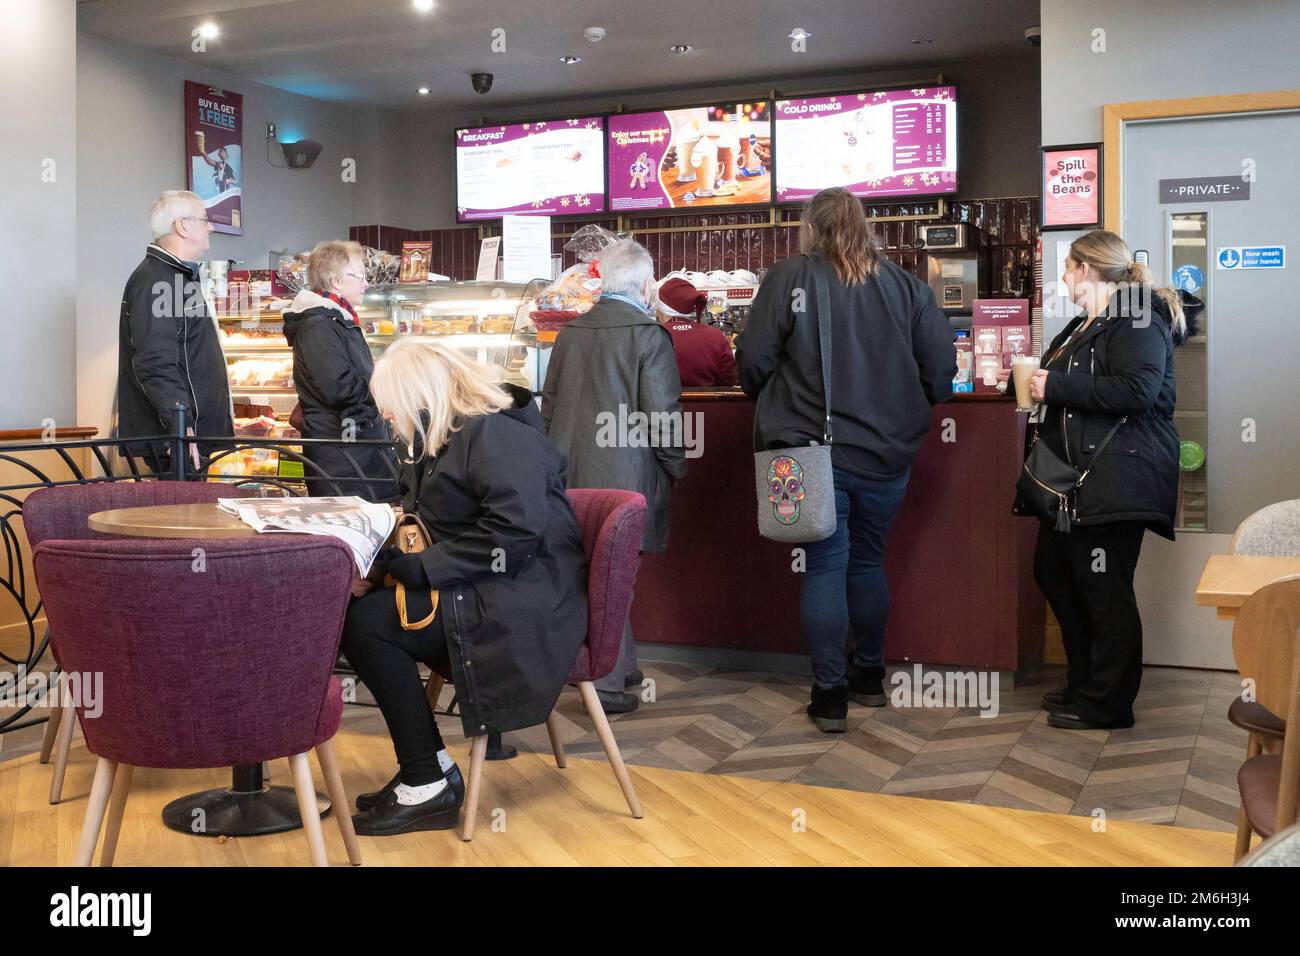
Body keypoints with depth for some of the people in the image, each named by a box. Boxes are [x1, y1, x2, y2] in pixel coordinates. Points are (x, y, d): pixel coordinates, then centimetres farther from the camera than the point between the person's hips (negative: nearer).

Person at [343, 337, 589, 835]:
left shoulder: (496, 434, -14)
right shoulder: (447, 438, 18)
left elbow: (514, 536, -25)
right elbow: (428, 524, 20)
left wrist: (415, 567, -22)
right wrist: (383, 560, -1)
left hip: (525, 604, -10)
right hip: (482, 592, 10)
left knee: (364, 622, -19)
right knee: (353, 606, -6)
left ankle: (428, 788, -9)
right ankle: (430, 769, 1)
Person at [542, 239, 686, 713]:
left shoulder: (570, 332, 9)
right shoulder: (649, 335, -10)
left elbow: (549, 404, 15)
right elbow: (661, 413, -12)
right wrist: (676, 465, 3)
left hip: (568, 473, 6)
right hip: (623, 476, -6)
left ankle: (622, 668, 27)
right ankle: (607, 684, 4)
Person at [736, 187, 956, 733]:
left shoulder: (788, 279, -5)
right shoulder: (904, 285, 2)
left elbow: (753, 360, -7)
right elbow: (941, 364, 0)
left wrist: (771, 401, 13)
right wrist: (908, 406, 18)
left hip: (813, 448, -3)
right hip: (887, 452, 3)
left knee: (825, 565, 4)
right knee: (868, 560, 18)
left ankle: (829, 693, 6)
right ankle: (869, 676, 30)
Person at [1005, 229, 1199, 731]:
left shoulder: (1136, 321, -12)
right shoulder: (1085, 325, 20)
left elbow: (1137, 390, -26)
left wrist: (1056, 385, -21)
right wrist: (1036, 382, 12)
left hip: (1118, 478, -11)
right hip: (1078, 477, 11)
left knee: (1104, 590, -4)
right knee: (1054, 572, 16)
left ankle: (1105, 703, 8)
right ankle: (1083, 684, 29)